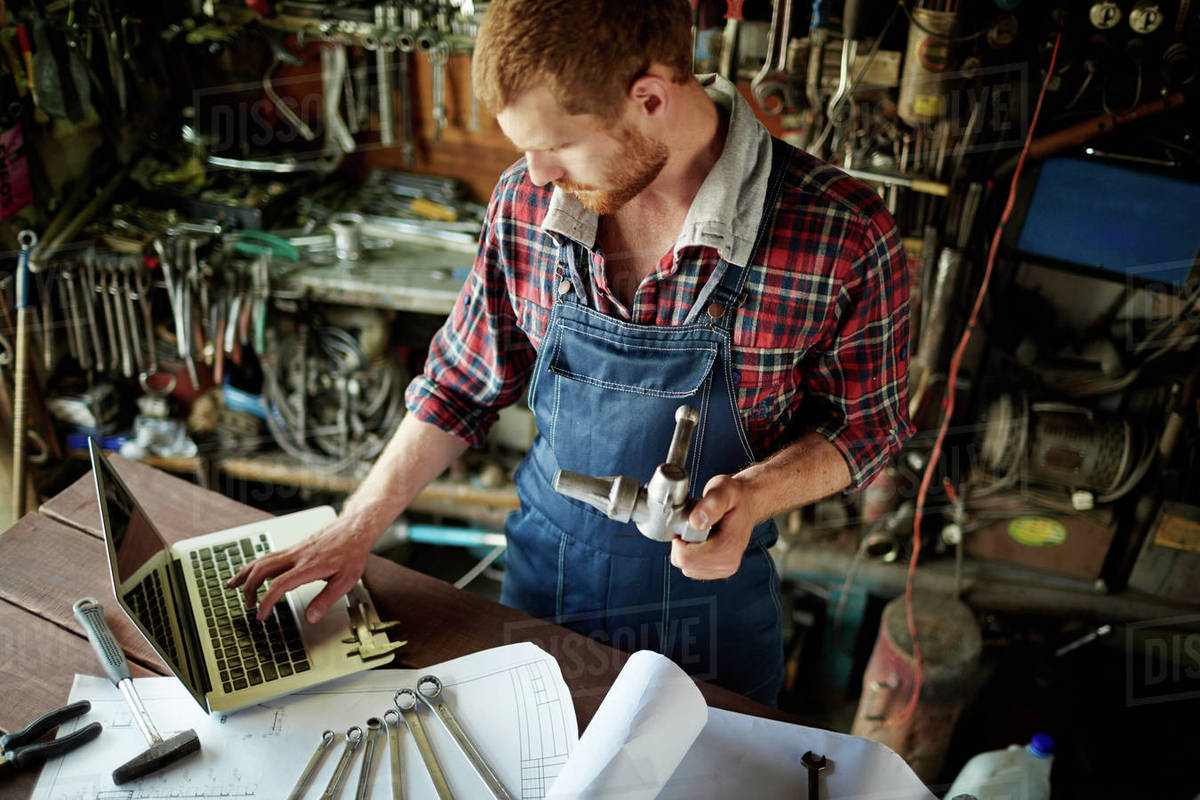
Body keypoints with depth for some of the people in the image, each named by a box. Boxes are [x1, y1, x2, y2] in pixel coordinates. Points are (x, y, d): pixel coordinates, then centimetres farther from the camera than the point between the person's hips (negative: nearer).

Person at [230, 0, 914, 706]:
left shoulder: (845, 235, -23)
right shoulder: (525, 204, -11)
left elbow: (867, 422, -8)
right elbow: (464, 386, 2)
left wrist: (753, 490, -27)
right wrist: (357, 530, -1)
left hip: (708, 594, -2)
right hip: (541, 575, 3)